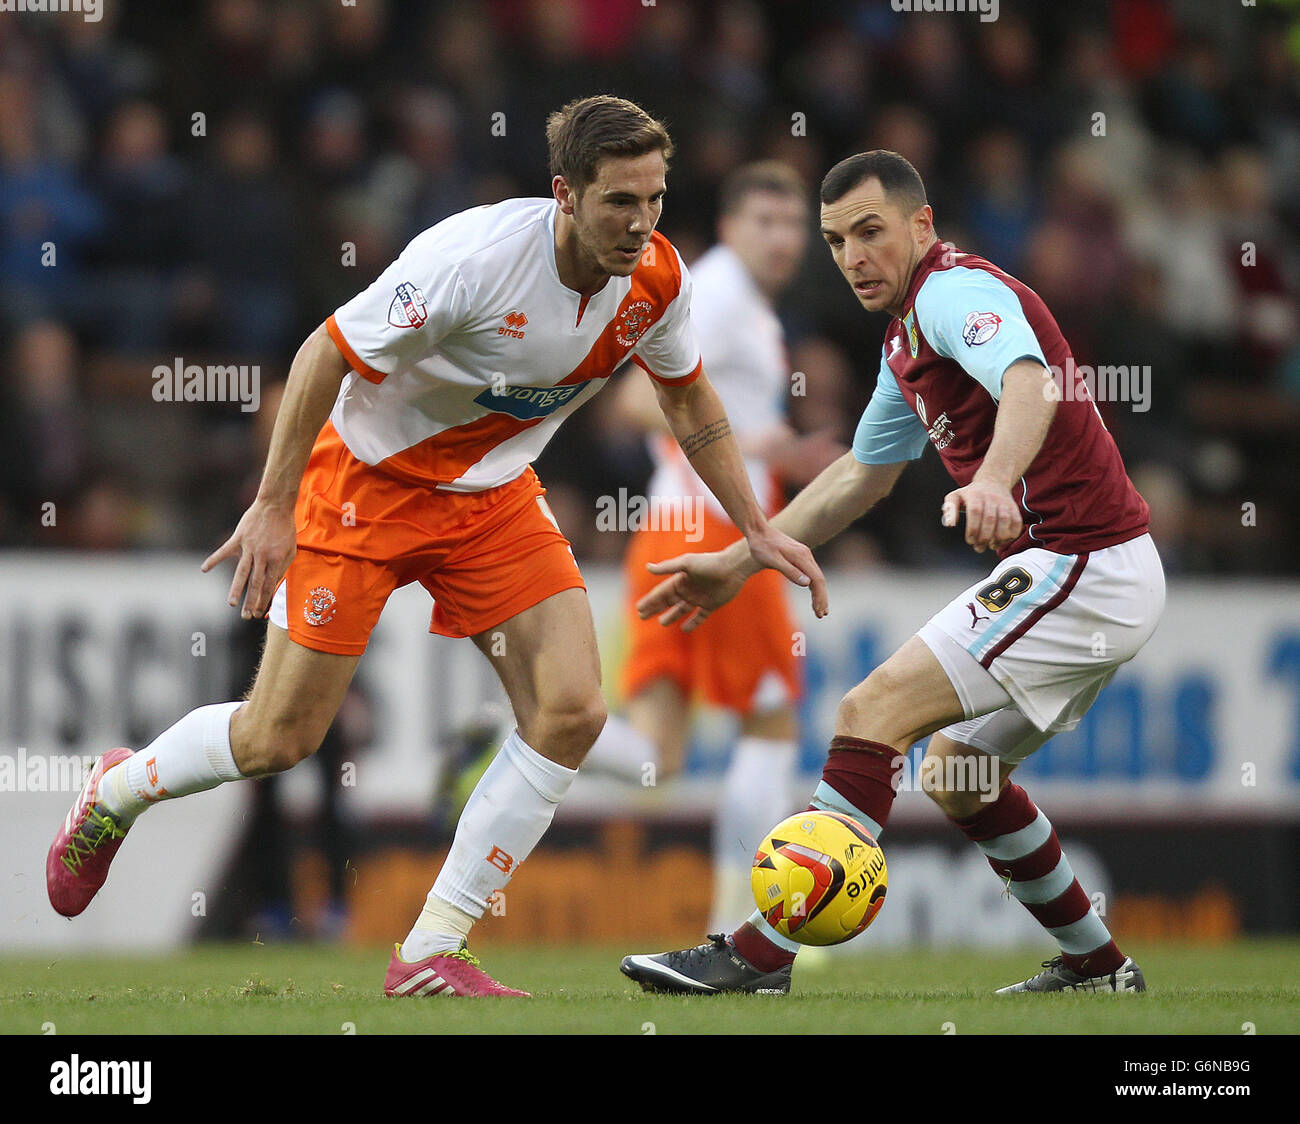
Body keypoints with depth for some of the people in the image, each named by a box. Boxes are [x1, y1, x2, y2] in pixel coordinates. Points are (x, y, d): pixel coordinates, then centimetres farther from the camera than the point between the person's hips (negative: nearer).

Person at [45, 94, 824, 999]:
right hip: (367, 479, -5)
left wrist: (756, 528, 9)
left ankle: (431, 954, -4)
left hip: (492, 497, 5)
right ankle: (119, 790, 31)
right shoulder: (473, 259, -31)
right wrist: (274, 506, -21)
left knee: (571, 712, -13)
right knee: (279, 740, -3)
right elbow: (328, 353, -21)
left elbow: (687, 397, 10)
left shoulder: (656, 277, -12)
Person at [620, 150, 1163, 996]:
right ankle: (1098, 964, 28)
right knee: (957, 769, 23)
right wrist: (739, 563, 33)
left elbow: (1030, 381, -34)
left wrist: (994, 480, -53)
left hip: (1079, 567, -11)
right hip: (1097, 575, 11)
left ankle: (761, 956, -18)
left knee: (874, 715, -15)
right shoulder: (909, 339, 20)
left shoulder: (955, 292, -12)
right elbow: (862, 475, 32)